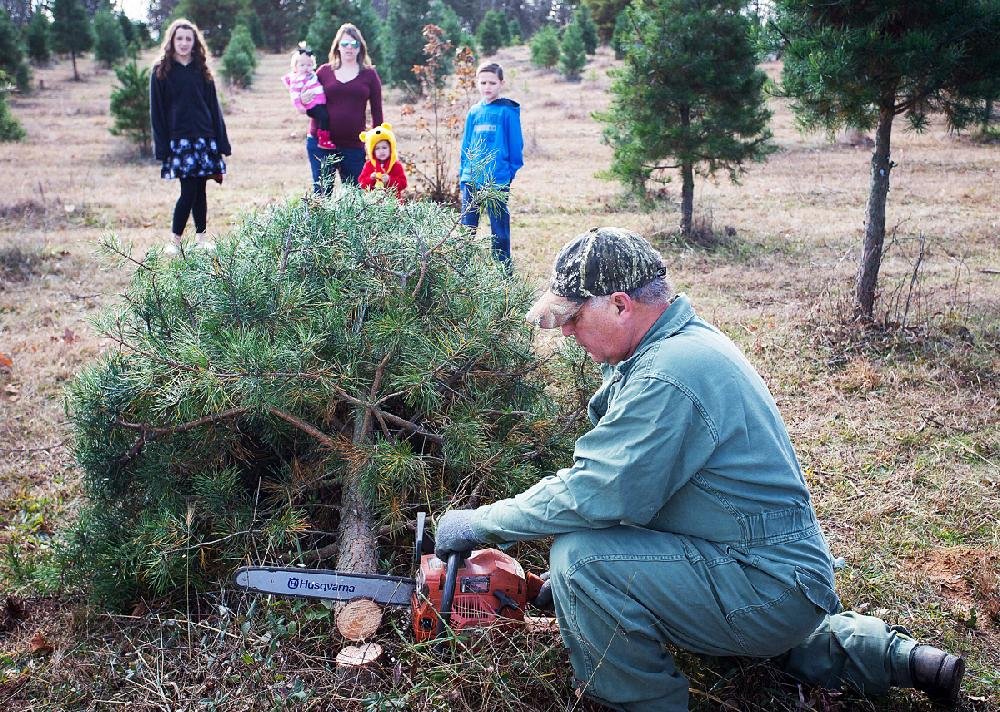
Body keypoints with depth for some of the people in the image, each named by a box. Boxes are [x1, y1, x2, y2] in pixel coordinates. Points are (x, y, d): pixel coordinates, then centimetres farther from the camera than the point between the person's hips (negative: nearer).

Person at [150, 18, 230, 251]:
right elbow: (157, 111, 0)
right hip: (178, 140, -3)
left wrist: (221, 143, 4)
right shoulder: (161, 72, 2)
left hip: (204, 138, 3)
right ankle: (175, 240, 2)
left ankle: (201, 238, 15)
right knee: (189, 191, -9)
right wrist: (162, 148, -7)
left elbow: (213, 107, 10)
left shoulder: (201, 70, 11)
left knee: (200, 190, 5)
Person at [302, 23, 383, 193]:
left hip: (354, 146, -1)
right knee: (321, 193, 2)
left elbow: (376, 111, 8)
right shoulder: (324, 71, 9)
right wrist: (304, 102, -6)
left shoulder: (369, 74, 6)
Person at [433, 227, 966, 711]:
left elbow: (593, 494, -26)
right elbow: (612, 470, 13)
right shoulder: (689, 338, 7)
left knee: (579, 557, -21)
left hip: (773, 587, -10)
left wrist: (480, 523, -13)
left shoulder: (667, 377, -24)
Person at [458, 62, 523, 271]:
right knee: (466, 227, 10)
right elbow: (466, 146, 15)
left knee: (499, 229, 3)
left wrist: (510, 173, -4)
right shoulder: (474, 112, 10)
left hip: (497, 181, -5)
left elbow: (515, 145, -2)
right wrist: (463, 174, 12)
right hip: (471, 180, 5)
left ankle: (503, 270, 13)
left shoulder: (508, 112, -5)